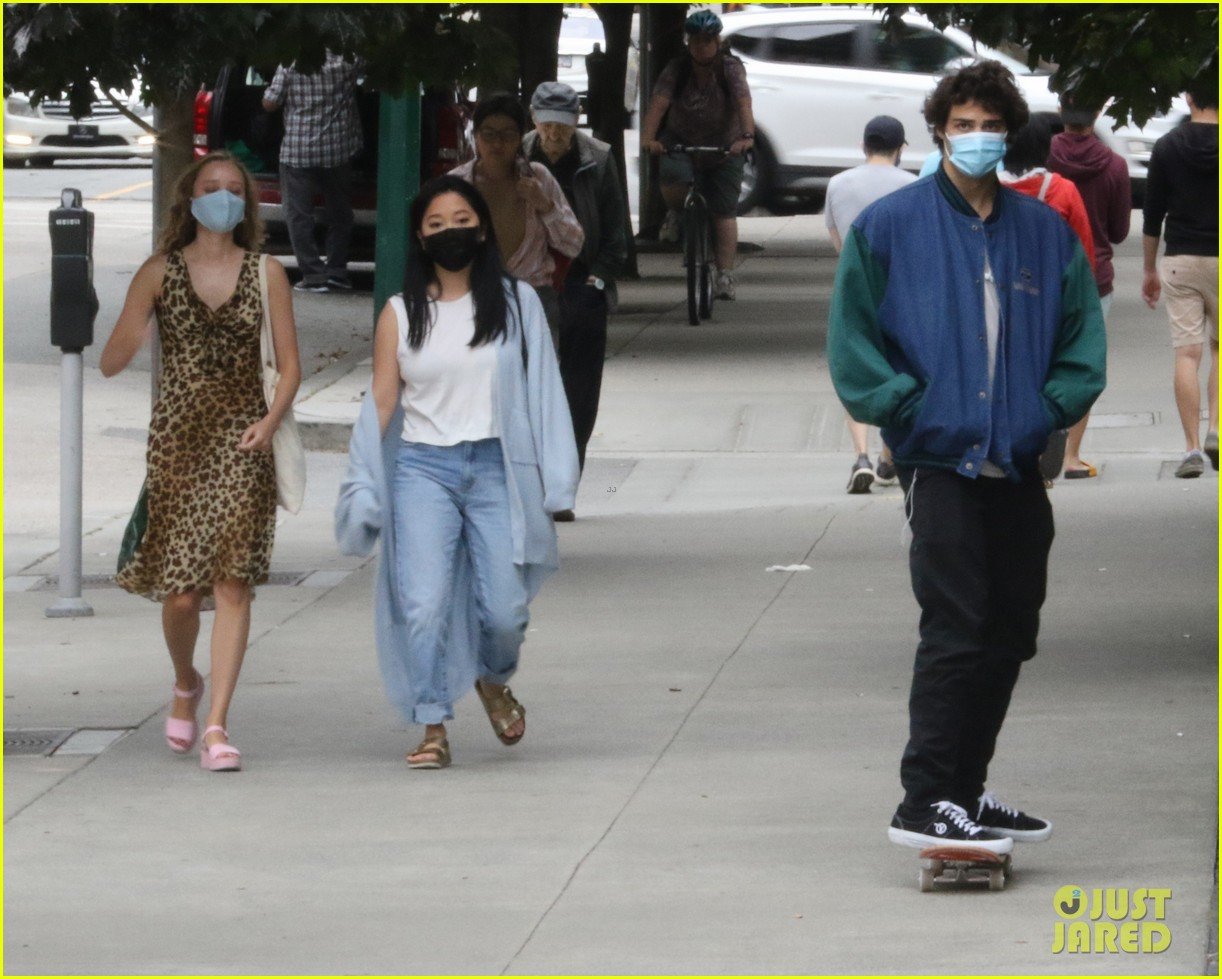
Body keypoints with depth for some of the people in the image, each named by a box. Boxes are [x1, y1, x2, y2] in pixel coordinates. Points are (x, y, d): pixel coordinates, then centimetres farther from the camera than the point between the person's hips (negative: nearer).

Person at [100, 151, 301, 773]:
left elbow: (289, 365, 6)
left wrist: (272, 420, -11)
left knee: (232, 579, -11)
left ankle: (216, 726, -13)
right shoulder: (159, 273, 5)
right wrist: (132, 336, -20)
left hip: (241, 440, 0)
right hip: (176, 436, 0)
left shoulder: (266, 274, 6)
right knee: (181, 588, -1)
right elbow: (110, 365, 1)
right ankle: (186, 685, 30)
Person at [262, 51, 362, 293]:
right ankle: (337, 270, 19)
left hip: (298, 152, -3)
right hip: (338, 151, 3)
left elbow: (270, 103, -6)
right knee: (338, 212, 17)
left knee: (299, 214, 4)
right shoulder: (345, 63, -4)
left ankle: (313, 275, -2)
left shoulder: (289, 66, -10)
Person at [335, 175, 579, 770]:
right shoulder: (400, 314, 7)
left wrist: (552, 485, 0)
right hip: (422, 469, 0)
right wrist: (363, 489, 0)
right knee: (422, 604, -11)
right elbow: (381, 401, 6)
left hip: (496, 466, 0)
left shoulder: (516, 304, 7)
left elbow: (540, 393, 6)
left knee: (503, 604, -1)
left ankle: (493, 680, 32)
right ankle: (433, 729, -4)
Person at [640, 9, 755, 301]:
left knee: (724, 213, -5)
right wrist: (648, 138, -43)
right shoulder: (676, 70, -12)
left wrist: (747, 136, -49)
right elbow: (658, 104, -25)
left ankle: (725, 276, -5)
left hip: (724, 146, 0)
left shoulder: (731, 68, -14)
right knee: (672, 179, -30)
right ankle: (677, 214, 4)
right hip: (681, 141, 0)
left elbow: (743, 102, -31)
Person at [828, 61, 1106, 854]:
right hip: (940, 462, -5)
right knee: (956, 632, -12)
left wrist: (1050, 410, 0)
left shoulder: (1047, 233, 10)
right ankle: (925, 804, -11)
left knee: (1010, 636, 10)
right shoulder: (889, 226, -2)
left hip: (1019, 465, 5)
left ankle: (965, 791, 22)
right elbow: (852, 341, -2)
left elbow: (1083, 341, 14)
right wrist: (907, 409, -8)